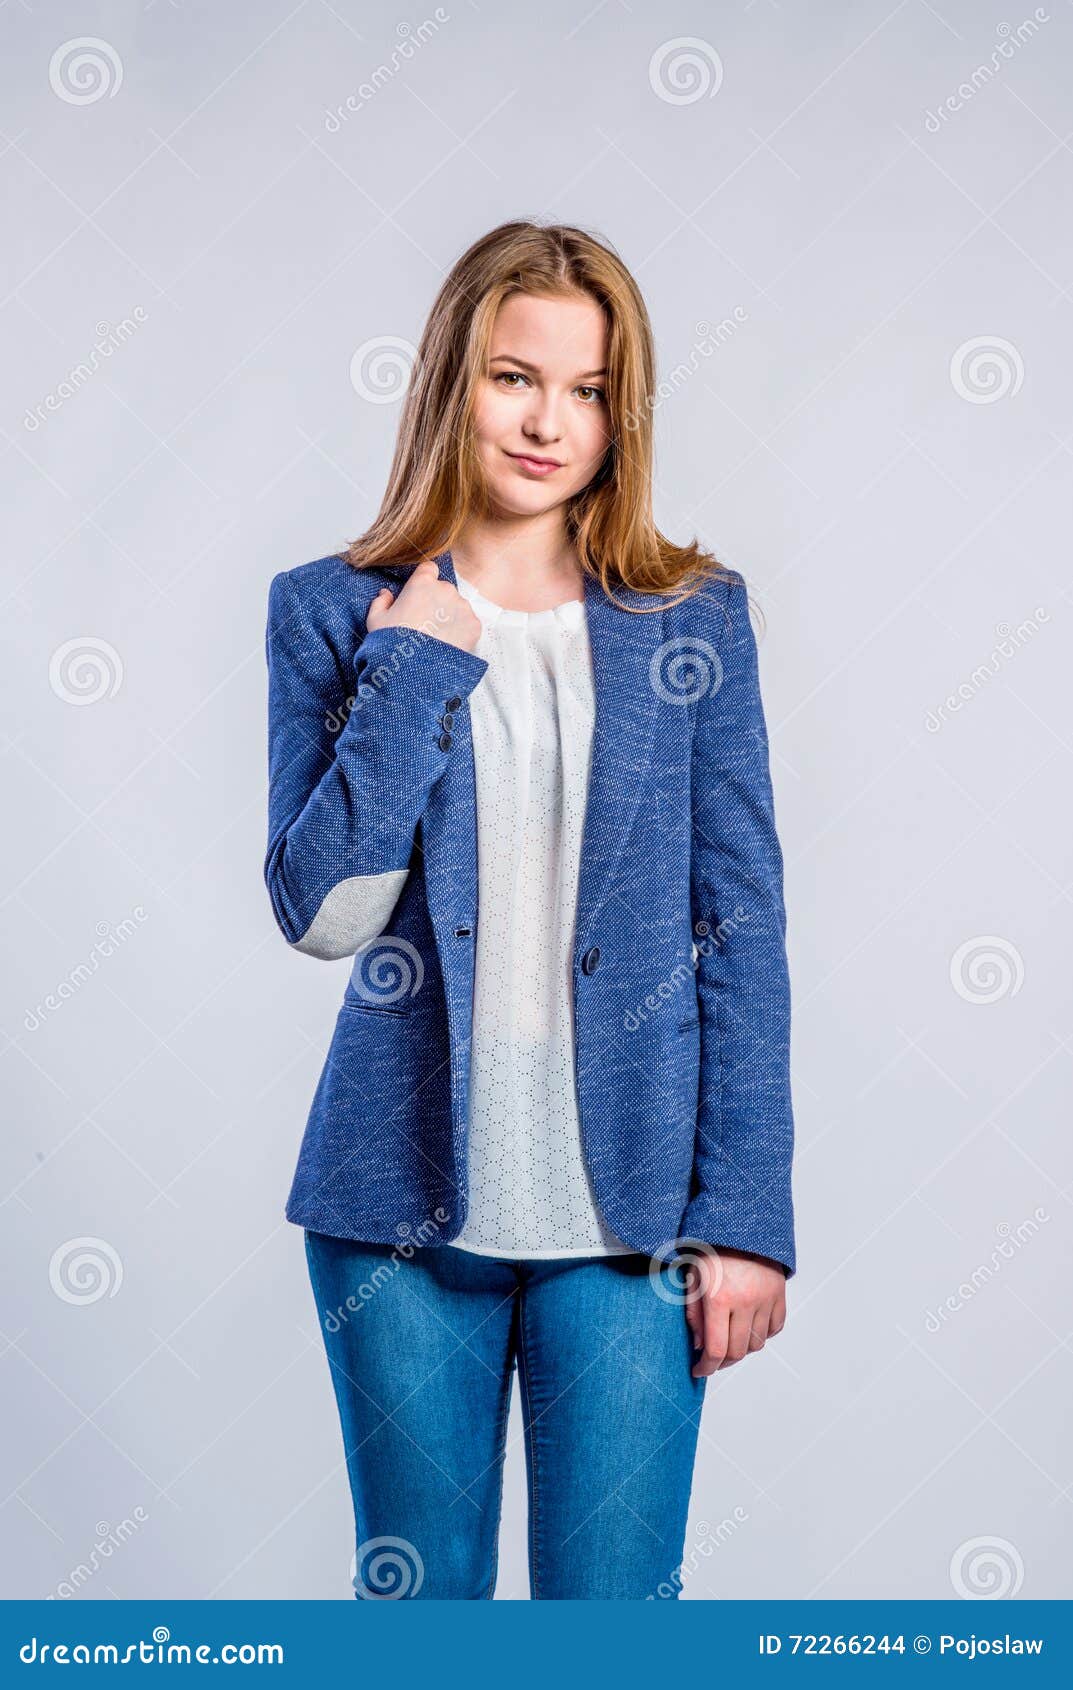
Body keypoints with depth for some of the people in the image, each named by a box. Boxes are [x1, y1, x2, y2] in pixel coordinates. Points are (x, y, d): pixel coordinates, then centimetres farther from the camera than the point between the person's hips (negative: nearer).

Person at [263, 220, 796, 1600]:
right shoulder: (332, 611, 3)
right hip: (409, 1194, 0)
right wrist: (413, 668, -11)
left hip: (629, 1202, 0)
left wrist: (747, 1214, -3)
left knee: (616, 1601, 5)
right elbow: (321, 912, -7)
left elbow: (743, 926, 2)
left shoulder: (694, 617, 5)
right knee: (416, 1593, 13)